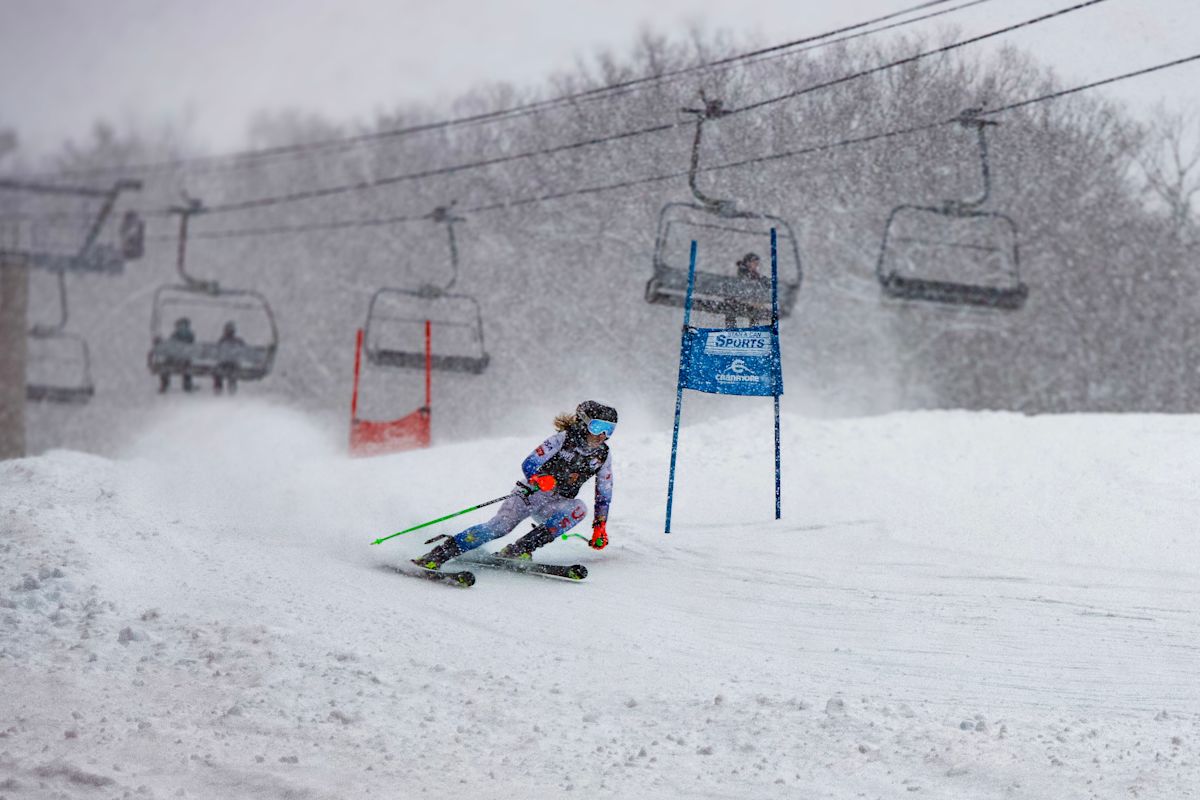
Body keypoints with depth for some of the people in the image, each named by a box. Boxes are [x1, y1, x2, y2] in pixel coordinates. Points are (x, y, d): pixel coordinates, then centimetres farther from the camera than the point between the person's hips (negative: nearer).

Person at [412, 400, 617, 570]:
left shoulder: (604, 456, 0)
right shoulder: (563, 440, -12)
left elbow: (604, 495, 11)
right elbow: (528, 464, -16)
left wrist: (600, 528, 6)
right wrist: (538, 479, -37)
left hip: (553, 507, 4)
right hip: (530, 494, -4)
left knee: (579, 509, -29)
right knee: (501, 525, -28)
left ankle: (519, 549, -27)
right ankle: (438, 555, -27)